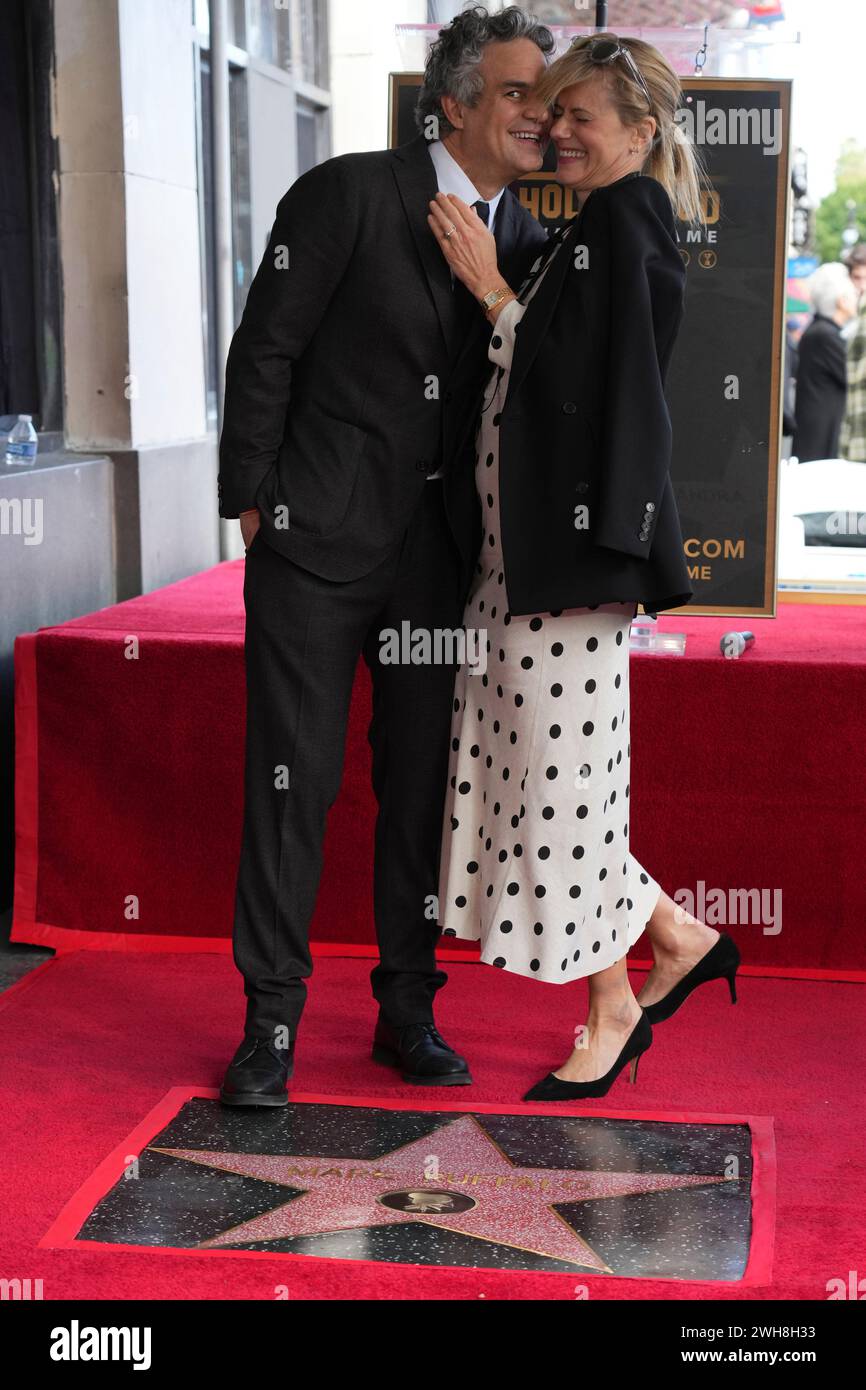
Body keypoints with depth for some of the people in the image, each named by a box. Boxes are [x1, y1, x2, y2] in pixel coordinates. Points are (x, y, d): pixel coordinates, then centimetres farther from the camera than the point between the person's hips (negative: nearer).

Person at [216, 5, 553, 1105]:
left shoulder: (526, 240, 8)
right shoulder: (347, 195, -7)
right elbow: (265, 352, -6)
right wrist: (251, 501, -6)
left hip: (439, 557, 5)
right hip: (318, 542, -5)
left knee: (423, 783, 9)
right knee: (293, 780, -1)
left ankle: (408, 1008, 22)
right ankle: (272, 1017, 11)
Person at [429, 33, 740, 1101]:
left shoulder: (621, 224, -11)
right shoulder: (594, 229, 17)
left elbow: (579, 388, -19)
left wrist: (492, 288, -13)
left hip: (571, 545, -10)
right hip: (528, 548, 10)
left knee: (562, 774, -1)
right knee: (537, 768, 12)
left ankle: (612, 1013, 14)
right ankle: (677, 940, 24)